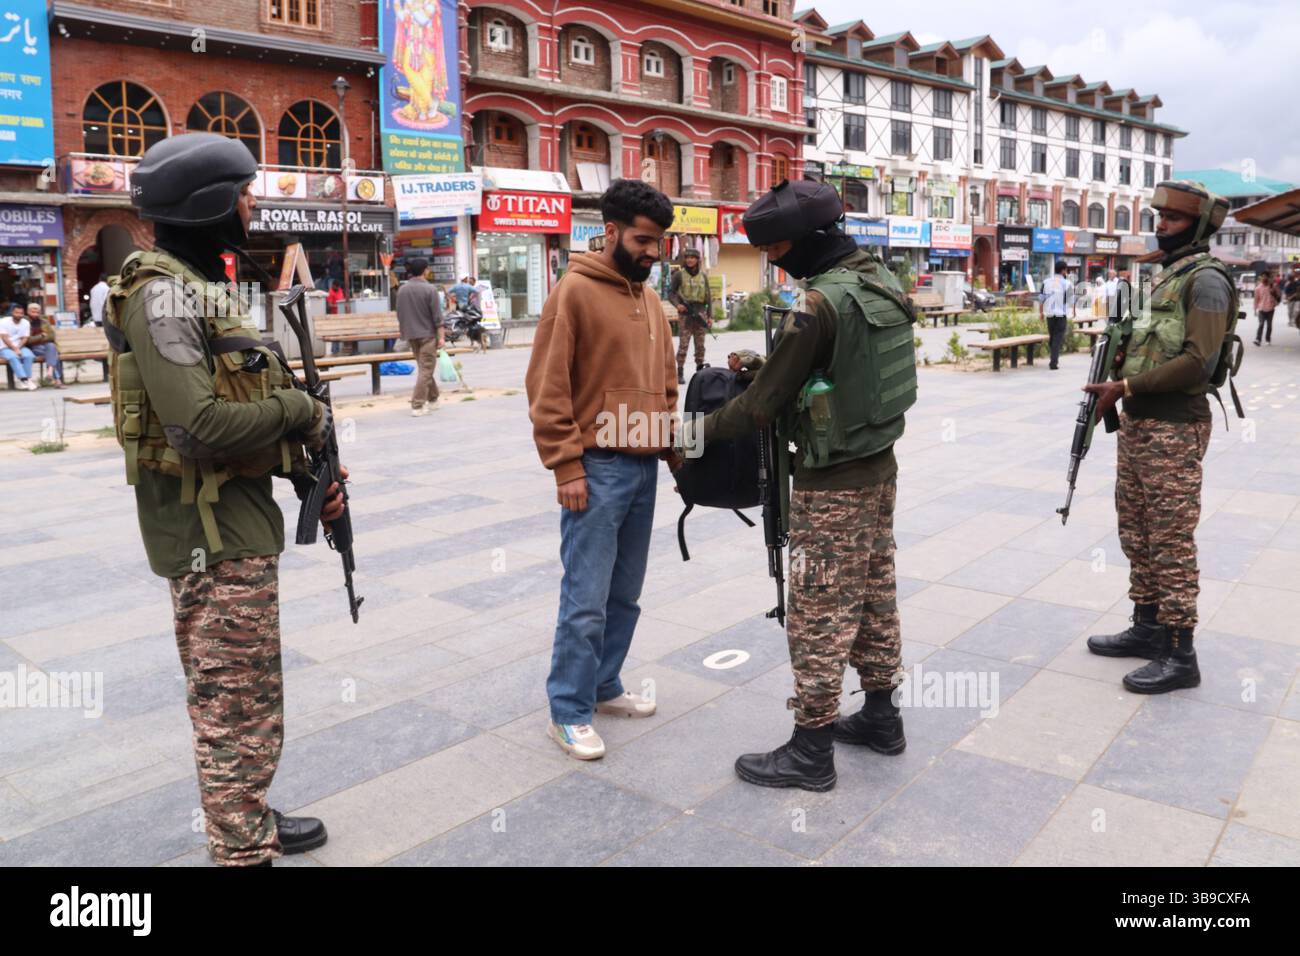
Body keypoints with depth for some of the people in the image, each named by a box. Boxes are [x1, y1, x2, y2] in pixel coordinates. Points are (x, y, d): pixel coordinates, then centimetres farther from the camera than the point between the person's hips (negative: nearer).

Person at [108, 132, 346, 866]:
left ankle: (248, 820, 37)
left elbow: (253, 401, 17)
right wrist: (298, 408, -13)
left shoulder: (209, 282, 14)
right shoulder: (163, 295, -17)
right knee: (237, 702, 0)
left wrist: (313, 473, 8)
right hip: (210, 529, -10)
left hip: (242, 514, 10)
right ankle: (244, 851, 13)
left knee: (243, 690, 21)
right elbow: (200, 424, -27)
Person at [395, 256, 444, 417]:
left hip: (411, 335, 6)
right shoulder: (430, 289, -12)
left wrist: (404, 333, 22)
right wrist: (441, 336, -9)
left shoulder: (402, 290, 5)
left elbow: (400, 314, 12)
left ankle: (433, 399, 28)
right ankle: (417, 406, -8)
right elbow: (437, 316, -13)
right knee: (426, 370, -3)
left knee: (424, 368, 19)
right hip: (427, 334, -6)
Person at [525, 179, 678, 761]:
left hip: (643, 466, 7)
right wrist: (567, 467, -15)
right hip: (596, 468, -7)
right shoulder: (574, 291, -8)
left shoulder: (649, 299, 14)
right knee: (587, 598, -3)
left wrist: (675, 448, 13)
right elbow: (547, 389, -12)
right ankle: (568, 712, 10)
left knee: (625, 594, 14)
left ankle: (603, 686, 29)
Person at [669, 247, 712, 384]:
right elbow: (670, 292, 2)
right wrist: (677, 304, -16)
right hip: (685, 312, -3)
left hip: (701, 312, 3)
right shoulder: (679, 274, 1)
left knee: (700, 344, 7)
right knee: (684, 343, -8)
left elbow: (708, 296, 13)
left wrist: (710, 316, 8)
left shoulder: (703, 275, 10)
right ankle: (680, 373, -5)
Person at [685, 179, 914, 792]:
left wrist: (700, 431, -3)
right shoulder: (882, 280, 5)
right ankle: (880, 715, 33)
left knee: (820, 611, 0)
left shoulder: (819, 304, -21)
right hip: (880, 464, 9)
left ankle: (811, 750, 12)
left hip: (832, 484, -9)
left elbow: (765, 401, -17)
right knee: (874, 594, 18)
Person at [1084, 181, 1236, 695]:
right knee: (1136, 532, 15)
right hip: (1136, 422, 9)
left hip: (1174, 430, -9)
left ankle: (1180, 655, 3)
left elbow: (1198, 361, -21)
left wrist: (1125, 386, -20)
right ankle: (1148, 628, 27)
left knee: (1171, 541, -5)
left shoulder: (1205, 278, -12)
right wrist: (1117, 385, 6)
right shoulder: (1166, 274, 17)